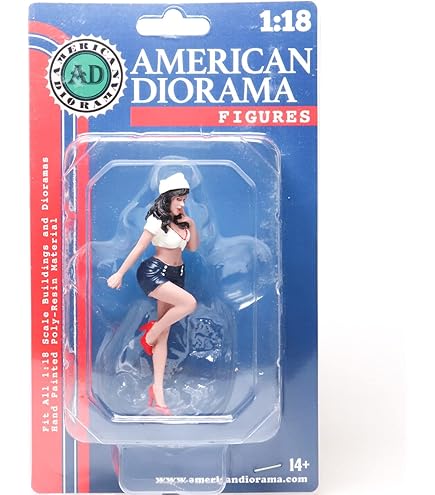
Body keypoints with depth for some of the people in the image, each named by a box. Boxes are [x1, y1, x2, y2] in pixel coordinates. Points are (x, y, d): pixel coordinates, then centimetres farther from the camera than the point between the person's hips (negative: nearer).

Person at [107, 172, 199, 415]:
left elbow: (193, 247, 14)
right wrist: (119, 274, -6)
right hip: (154, 272, -6)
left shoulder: (182, 221, 8)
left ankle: (157, 388, 9)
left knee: (164, 335, 4)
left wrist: (192, 225, -2)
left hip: (176, 275, 6)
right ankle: (150, 333, -4)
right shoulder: (157, 221, -10)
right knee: (189, 303, -30)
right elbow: (139, 249, -8)